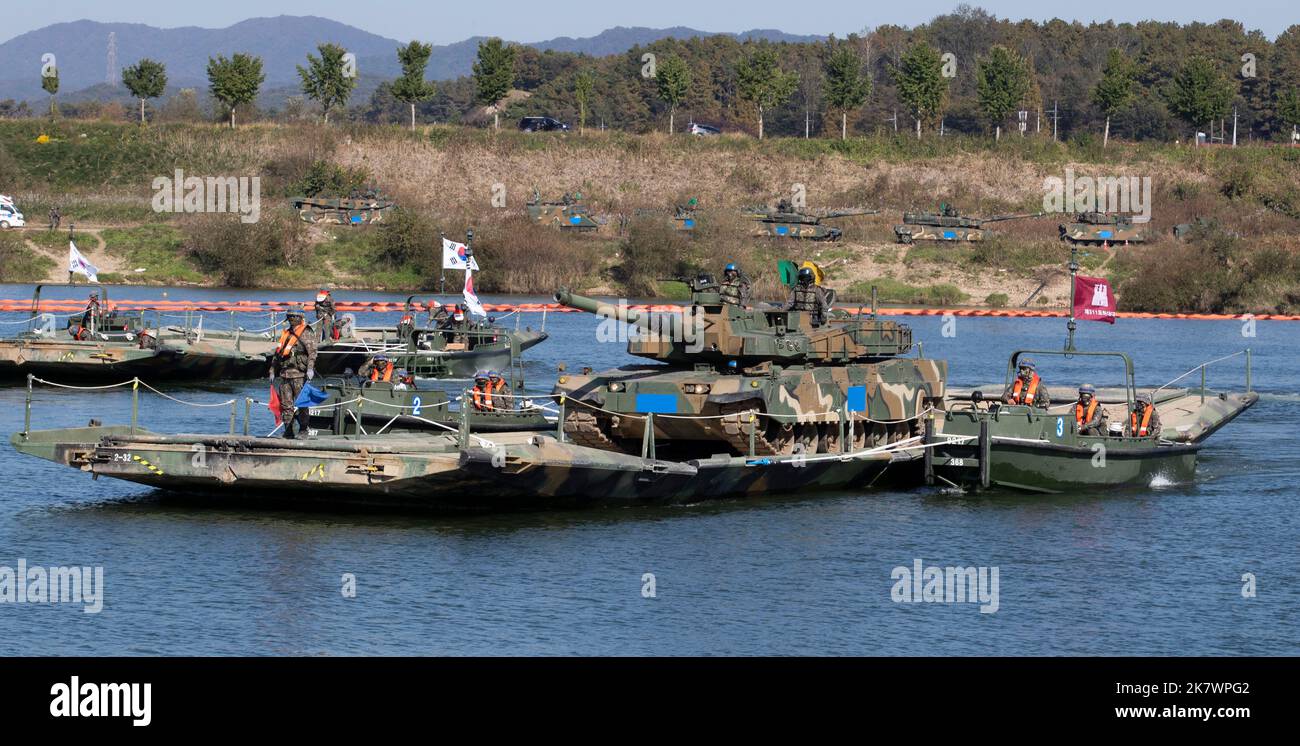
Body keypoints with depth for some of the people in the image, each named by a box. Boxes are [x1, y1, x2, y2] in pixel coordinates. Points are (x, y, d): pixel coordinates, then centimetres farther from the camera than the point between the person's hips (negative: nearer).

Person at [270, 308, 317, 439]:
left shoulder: (307, 334, -2)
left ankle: (303, 430, 1)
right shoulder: (285, 334, 19)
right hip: (284, 374, 7)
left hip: (299, 375, -7)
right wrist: (273, 371, 21)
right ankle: (288, 431, 9)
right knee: (286, 404, 5)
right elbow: (276, 354, 24)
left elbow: (312, 352, -13)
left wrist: (310, 368, -24)